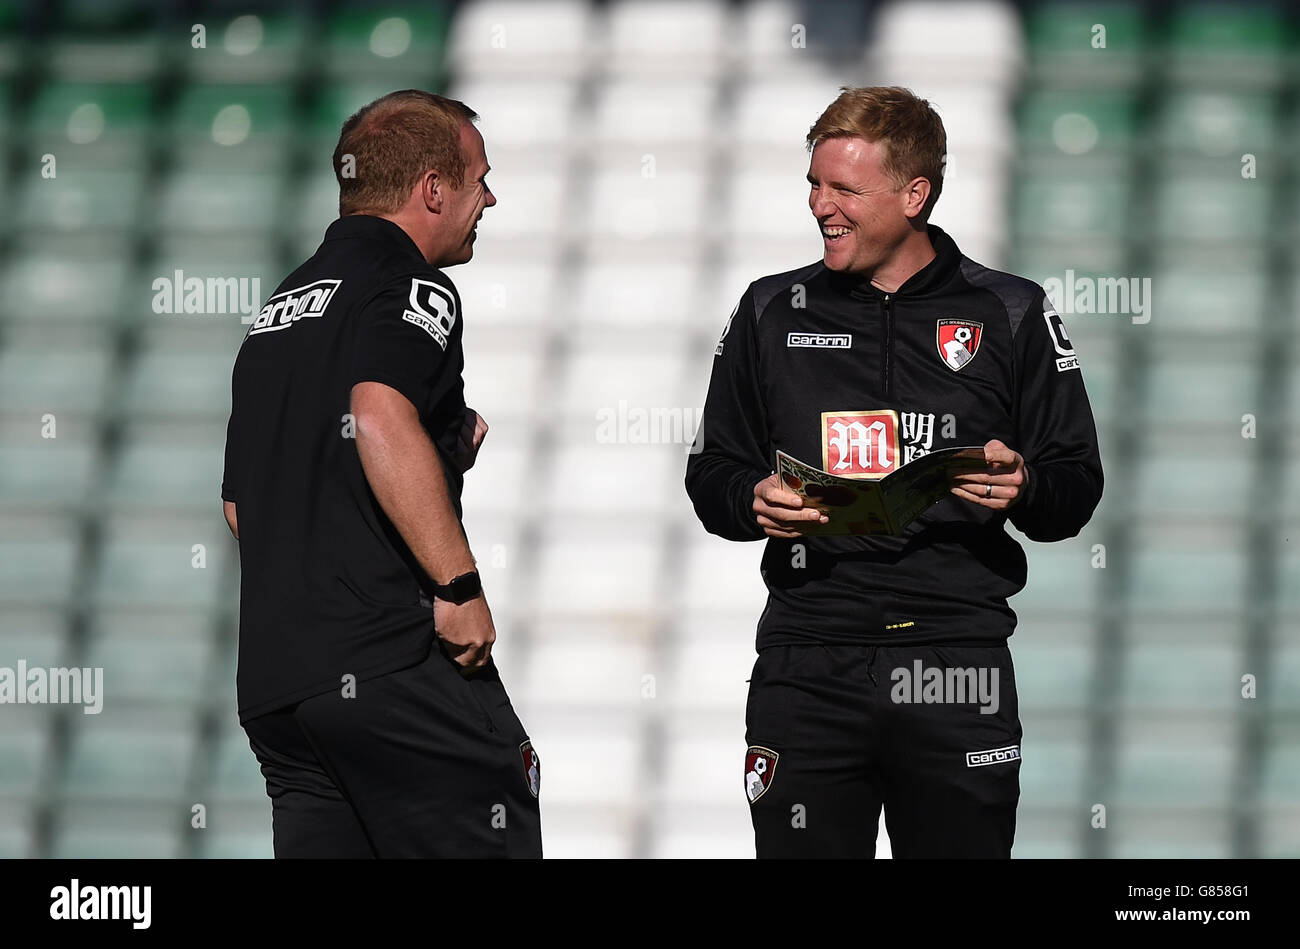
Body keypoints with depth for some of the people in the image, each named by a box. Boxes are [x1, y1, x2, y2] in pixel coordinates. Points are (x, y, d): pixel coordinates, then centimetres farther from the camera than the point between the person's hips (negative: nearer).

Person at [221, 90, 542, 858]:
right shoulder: (410, 287, -4)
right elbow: (380, 420, -24)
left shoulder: (281, 308, 23)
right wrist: (459, 584, -22)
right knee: (483, 844, -6)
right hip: (394, 664, -8)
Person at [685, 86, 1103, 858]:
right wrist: (754, 501, -6)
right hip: (808, 666, 1)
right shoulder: (774, 314, 12)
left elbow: (1077, 490, 9)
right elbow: (714, 472, 17)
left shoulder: (1010, 315, 7)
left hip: (956, 669, -1)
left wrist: (1025, 488, -13)